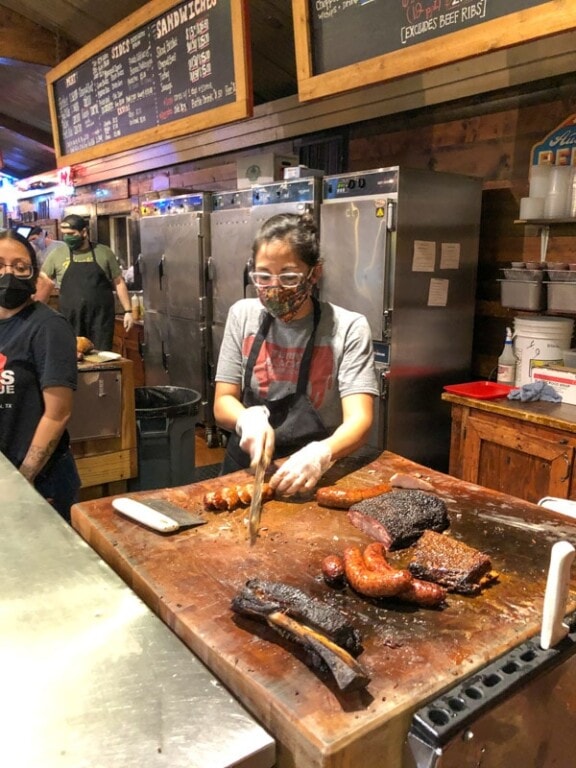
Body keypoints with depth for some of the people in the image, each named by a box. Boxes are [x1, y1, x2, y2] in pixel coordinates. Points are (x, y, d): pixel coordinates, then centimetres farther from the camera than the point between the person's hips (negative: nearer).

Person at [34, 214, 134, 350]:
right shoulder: (57, 255, 5)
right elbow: (43, 283, 11)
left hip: (101, 319, -1)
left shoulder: (104, 253, 4)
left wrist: (128, 311, 0)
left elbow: (119, 283, 7)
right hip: (70, 321, 1)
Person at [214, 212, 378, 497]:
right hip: (245, 468, 3)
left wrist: (321, 454, -36)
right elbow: (222, 403, 4)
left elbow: (359, 419, -16)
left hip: (315, 478, -2)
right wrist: (247, 419, -17)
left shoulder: (348, 328, -10)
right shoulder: (243, 316, 2)